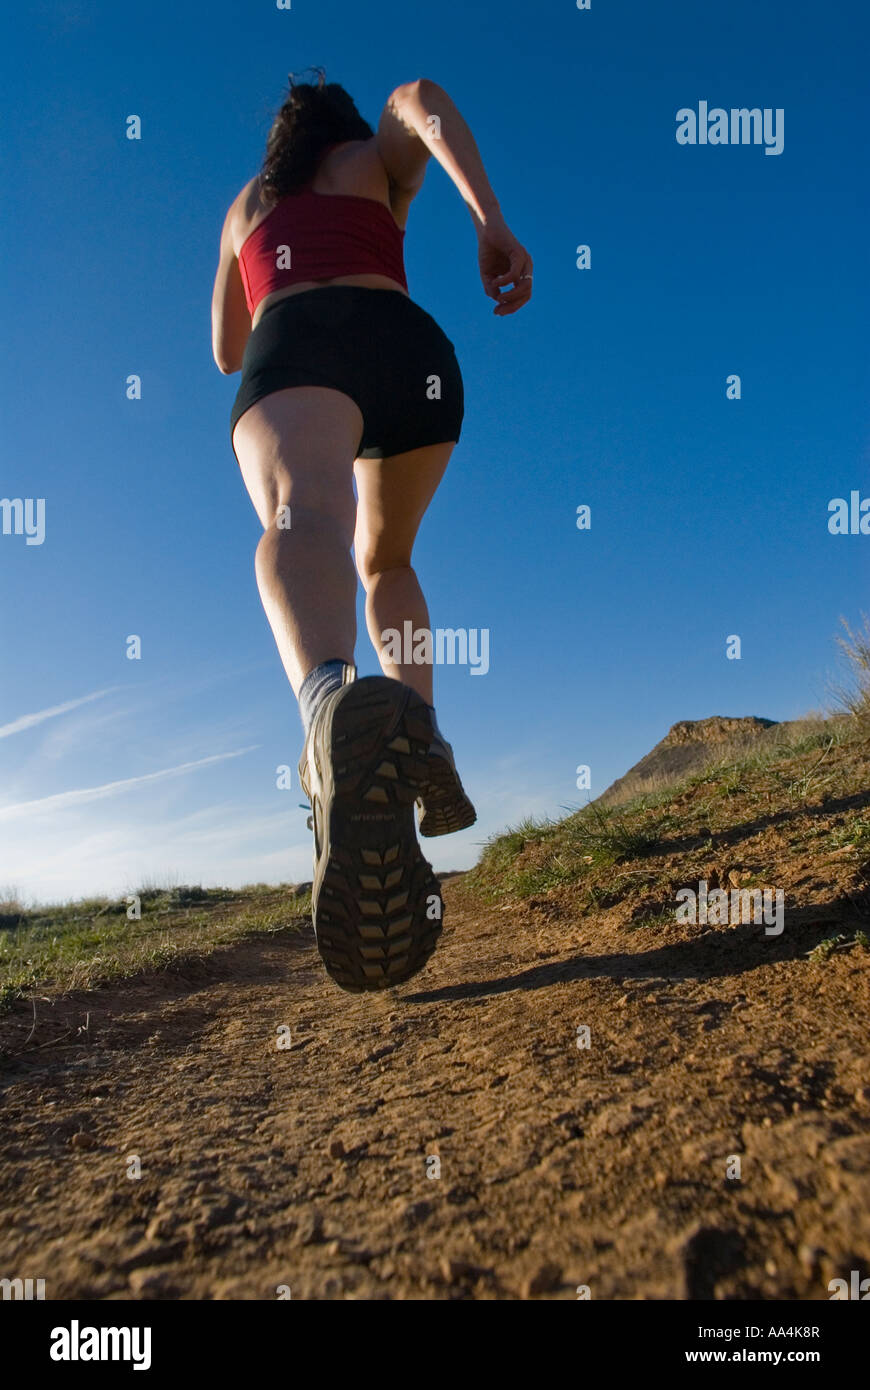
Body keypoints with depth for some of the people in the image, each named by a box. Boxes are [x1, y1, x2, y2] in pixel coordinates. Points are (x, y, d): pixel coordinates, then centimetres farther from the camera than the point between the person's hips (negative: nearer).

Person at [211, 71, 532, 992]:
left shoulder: (246, 206, 40)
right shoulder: (380, 155, 34)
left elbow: (226, 351, 44)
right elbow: (422, 98, 9)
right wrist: (491, 221, -4)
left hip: (292, 346, 0)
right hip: (408, 344, 1)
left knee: (304, 520, -32)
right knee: (385, 558, 22)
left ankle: (333, 703, -69)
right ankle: (424, 748, 1)